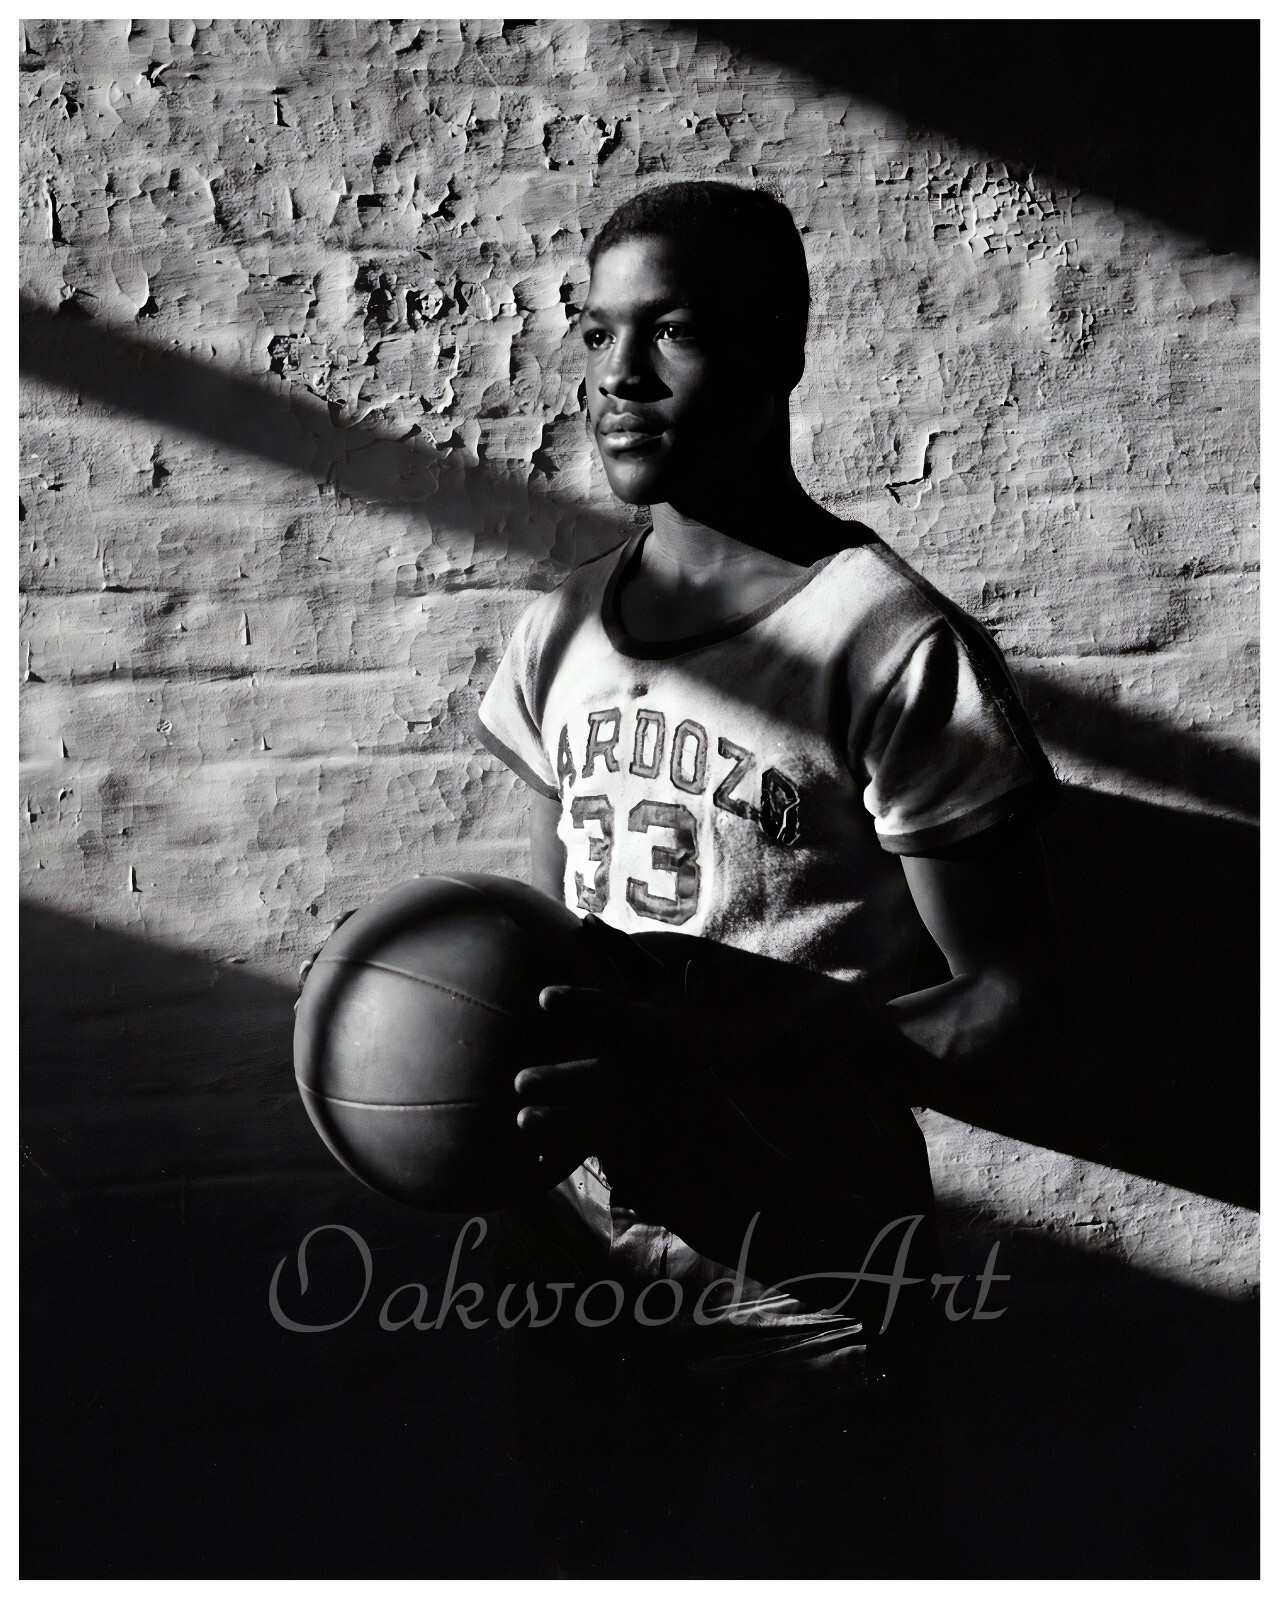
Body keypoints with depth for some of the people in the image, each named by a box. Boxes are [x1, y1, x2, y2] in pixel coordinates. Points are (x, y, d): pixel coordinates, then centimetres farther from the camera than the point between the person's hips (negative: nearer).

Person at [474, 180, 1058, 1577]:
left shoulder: (891, 649, -16)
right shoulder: (557, 638, 3)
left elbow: (1003, 991, -14)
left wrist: (706, 1074, -25)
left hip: (799, 1298, -5)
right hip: (580, 1258, 6)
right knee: (604, 1562, 21)